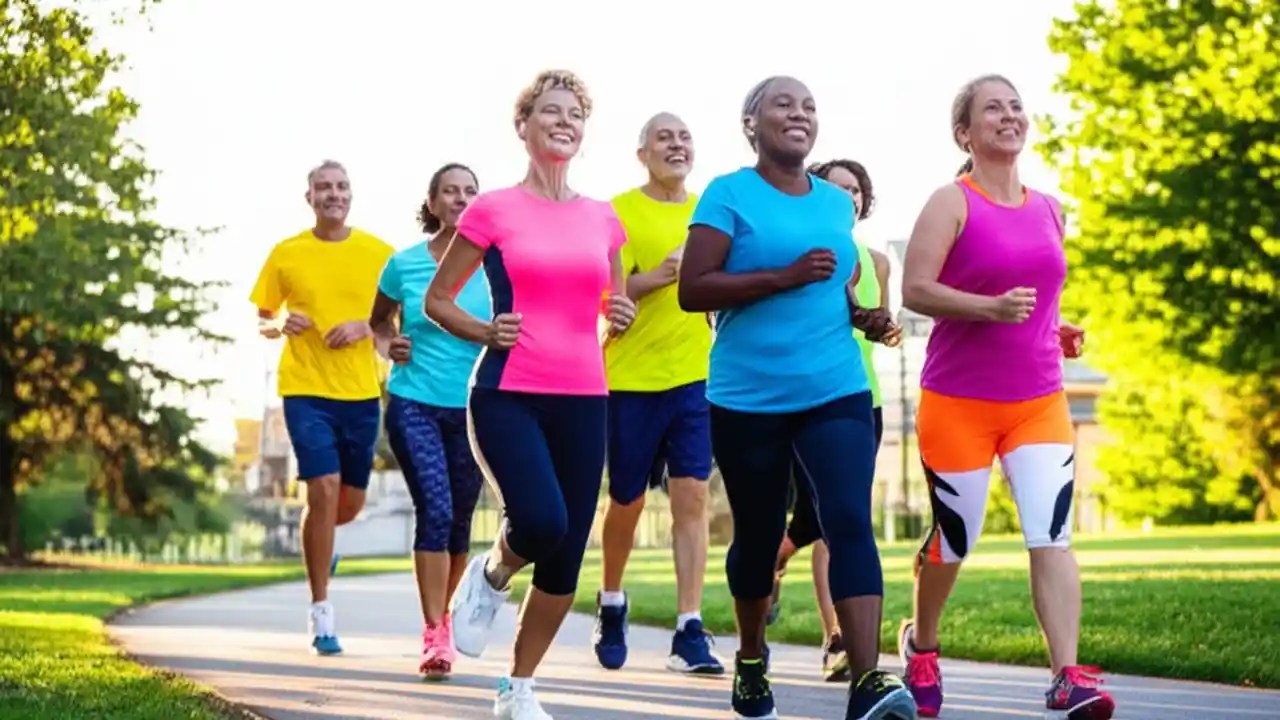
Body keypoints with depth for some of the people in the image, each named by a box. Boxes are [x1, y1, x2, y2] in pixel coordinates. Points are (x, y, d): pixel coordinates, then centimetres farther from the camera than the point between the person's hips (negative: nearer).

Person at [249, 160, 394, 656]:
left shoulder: (378, 254, 3)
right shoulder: (286, 254, 3)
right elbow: (262, 322, 11)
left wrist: (367, 327, -12)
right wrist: (280, 326, -11)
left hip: (361, 391, 2)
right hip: (305, 389, -2)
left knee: (351, 501, 10)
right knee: (323, 488, -14)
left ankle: (317, 541, 48)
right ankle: (321, 614, -4)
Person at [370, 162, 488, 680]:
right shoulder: (405, 264, 0)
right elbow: (378, 322, 16)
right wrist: (388, 348, -4)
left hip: (472, 408, 2)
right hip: (413, 403, -2)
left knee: (459, 518, 9)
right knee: (435, 509, -15)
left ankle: (441, 614, 33)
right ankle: (435, 636, -13)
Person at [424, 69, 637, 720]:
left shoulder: (602, 219, 10)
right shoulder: (493, 210, -1)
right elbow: (437, 299, 6)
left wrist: (620, 315, 1)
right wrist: (485, 332, -10)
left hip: (583, 400, 4)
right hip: (508, 393, -4)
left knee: (566, 556, 2)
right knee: (541, 523, -26)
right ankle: (490, 577, 10)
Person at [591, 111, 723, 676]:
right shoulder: (620, 212, -4)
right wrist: (658, 275, -27)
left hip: (696, 375, 3)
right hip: (633, 376, -3)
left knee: (691, 497, -6)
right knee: (628, 502, 9)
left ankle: (689, 634, -6)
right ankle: (611, 604, 34)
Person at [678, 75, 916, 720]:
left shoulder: (837, 201, 12)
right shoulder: (729, 194, -4)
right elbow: (692, 289, -13)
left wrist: (862, 316, 5)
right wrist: (787, 277, -20)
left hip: (837, 392, 3)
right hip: (748, 399, -3)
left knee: (850, 523, -15)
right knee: (758, 534, 11)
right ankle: (750, 661, 35)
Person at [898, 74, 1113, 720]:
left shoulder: (1048, 211, 11)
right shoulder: (951, 203, -6)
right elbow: (915, 289, -15)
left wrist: (1060, 332, 6)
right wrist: (990, 308, -28)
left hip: (1039, 401, 4)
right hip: (958, 402, -4)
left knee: (1052, 534, -12)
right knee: (953, 540, 7)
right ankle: (920, 645, 34)